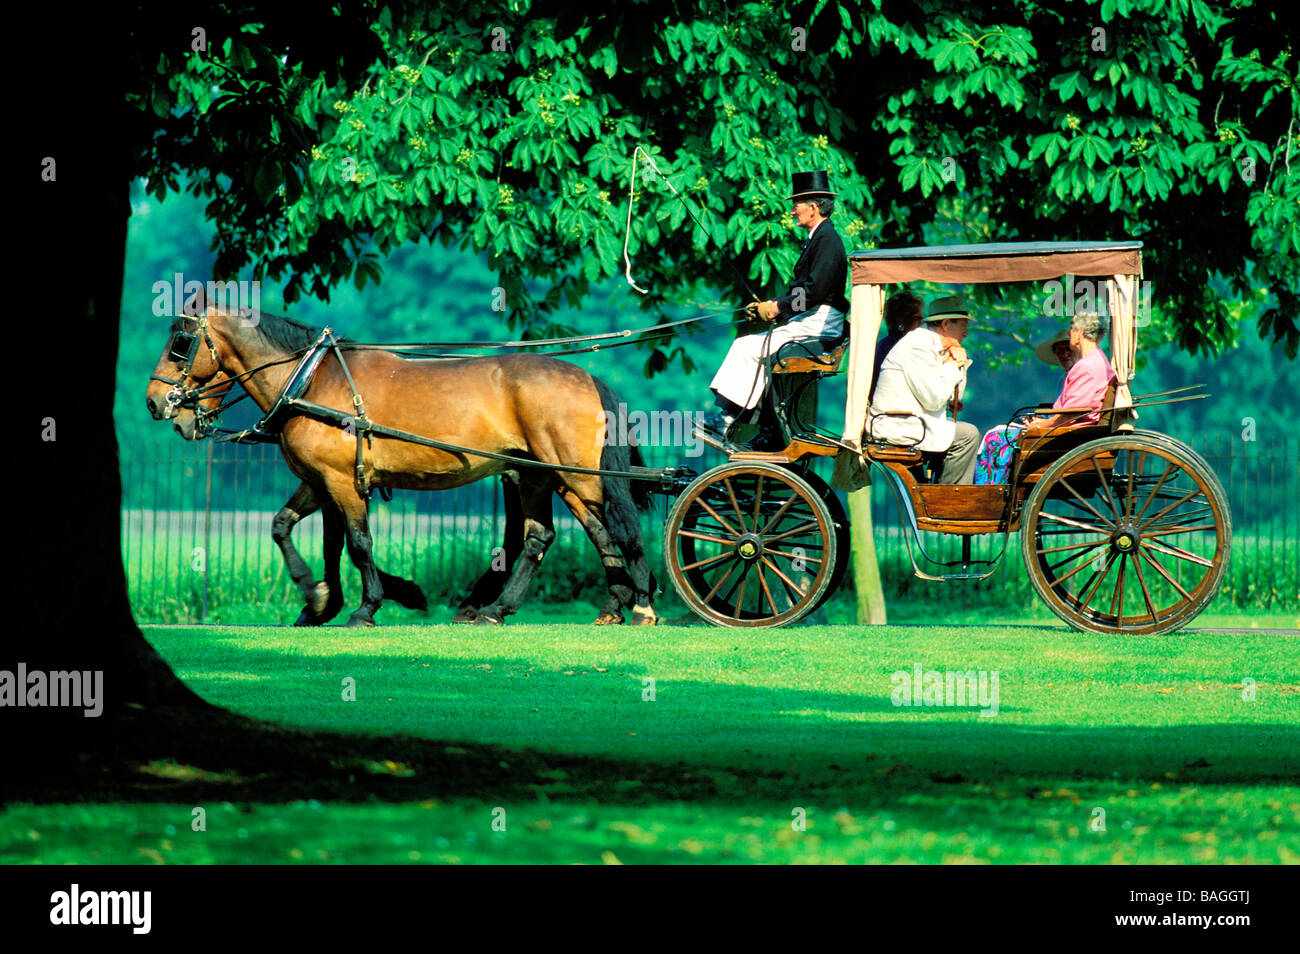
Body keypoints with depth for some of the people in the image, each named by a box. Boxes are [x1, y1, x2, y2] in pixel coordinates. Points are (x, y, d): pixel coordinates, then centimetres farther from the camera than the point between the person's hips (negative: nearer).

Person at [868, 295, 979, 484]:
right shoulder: (917, 346, -14)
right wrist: (951, 366, -7)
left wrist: (959, 365, 7)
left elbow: (953, 398, 22)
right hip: (897, 427, -11)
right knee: (968, 435, -14)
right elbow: (934, 399, -21)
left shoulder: (934, 348, 17)